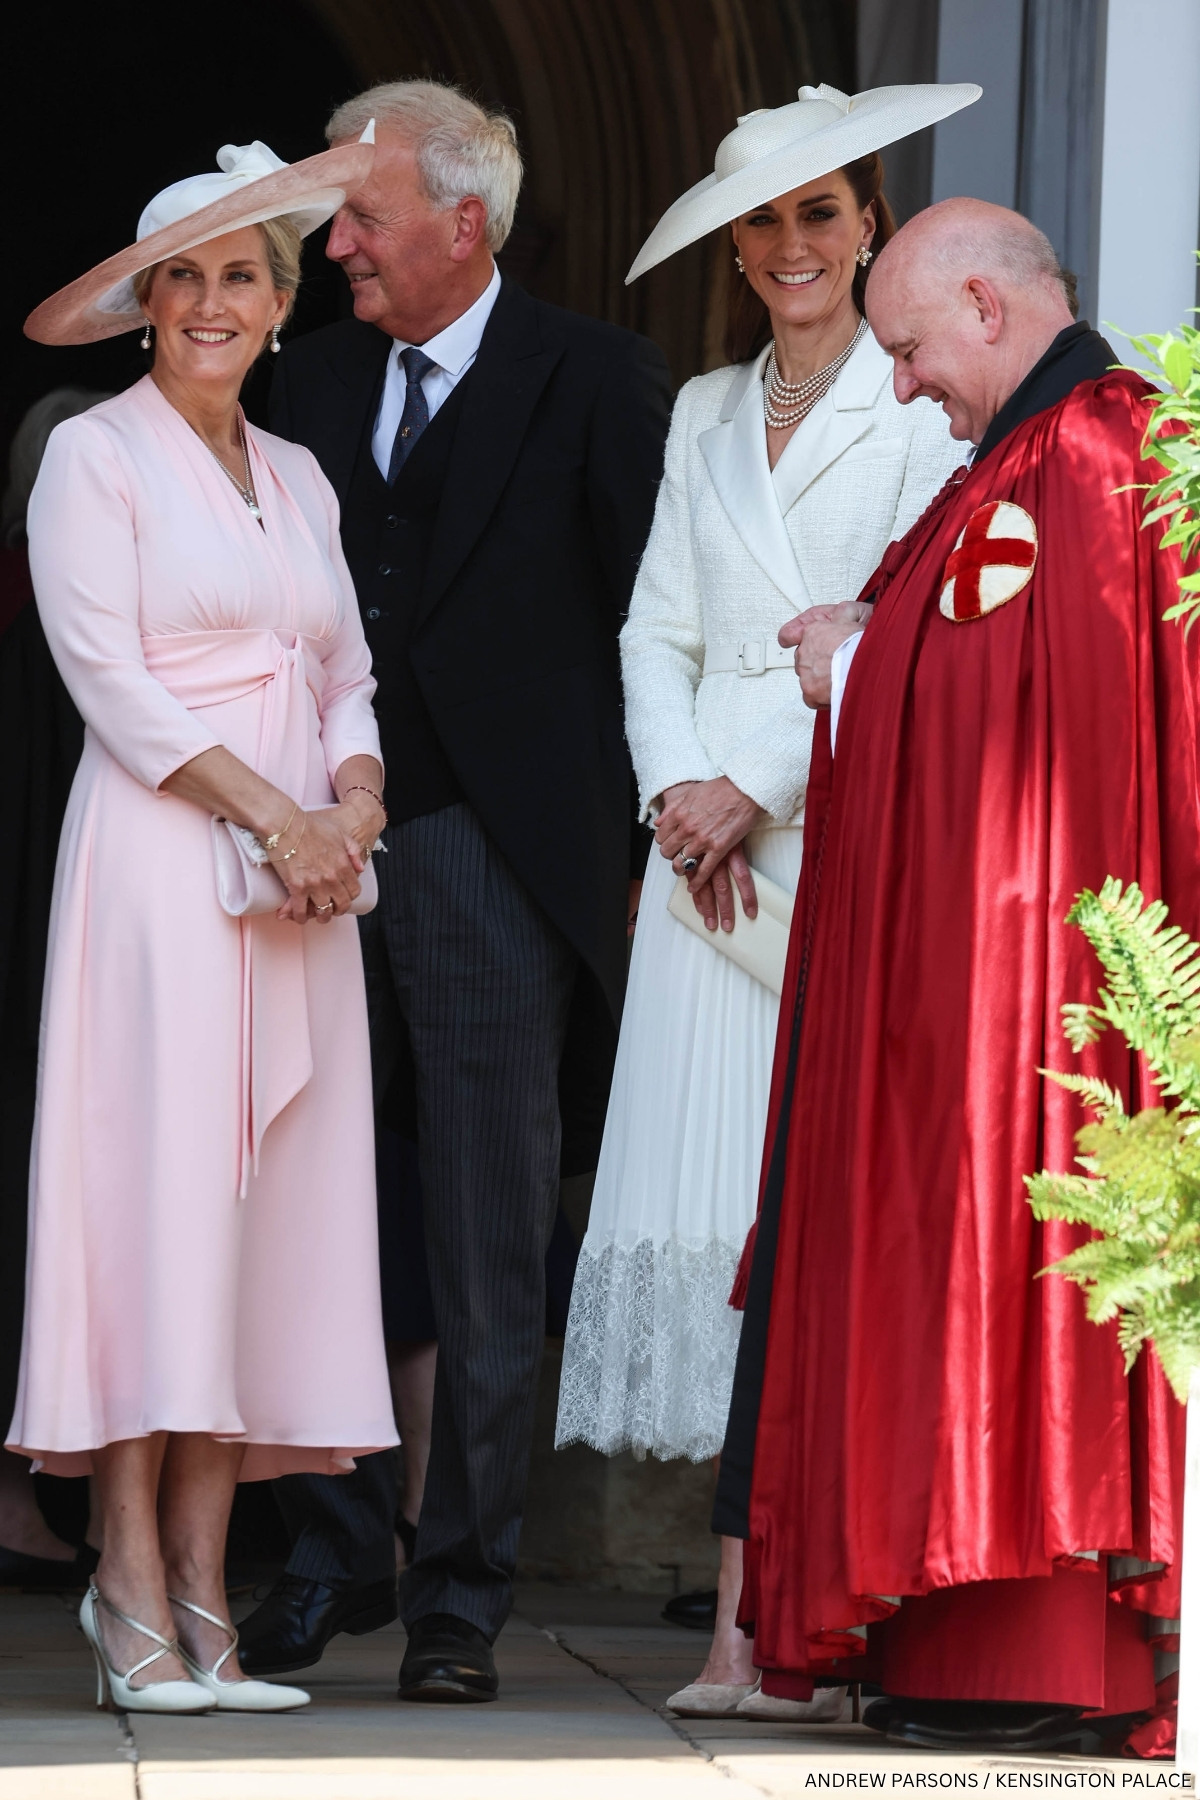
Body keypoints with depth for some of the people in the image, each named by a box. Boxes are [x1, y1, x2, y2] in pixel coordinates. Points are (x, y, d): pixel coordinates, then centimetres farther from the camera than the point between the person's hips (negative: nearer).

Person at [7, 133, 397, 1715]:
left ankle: (203, 1596, 1)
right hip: (159, 856, -6)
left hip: (305, 865, 6)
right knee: (155, 1188, -10)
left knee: (265, 1207, 1)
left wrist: (351, 807, -3)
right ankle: (136, 1599, -9)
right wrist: (267, 811, -14)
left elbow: (348, 675, 17)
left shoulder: (301, 481, 19)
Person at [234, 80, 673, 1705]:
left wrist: (641, 847, -6)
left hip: (494, 861, -4)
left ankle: (461, 1597, 9)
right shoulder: (312, 383, 12)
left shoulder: (597, 382, -2)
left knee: (488, 1254, 2)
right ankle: (337, 1554, 19)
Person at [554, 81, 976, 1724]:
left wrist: (765, 790, -10)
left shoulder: (925, 410, 1)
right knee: (716, 1190, -4)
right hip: (712, 836, 5)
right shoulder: (706, 416, 19)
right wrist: (680, 791, 0)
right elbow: (659, 631, 16)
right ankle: (748, 1620, -5)